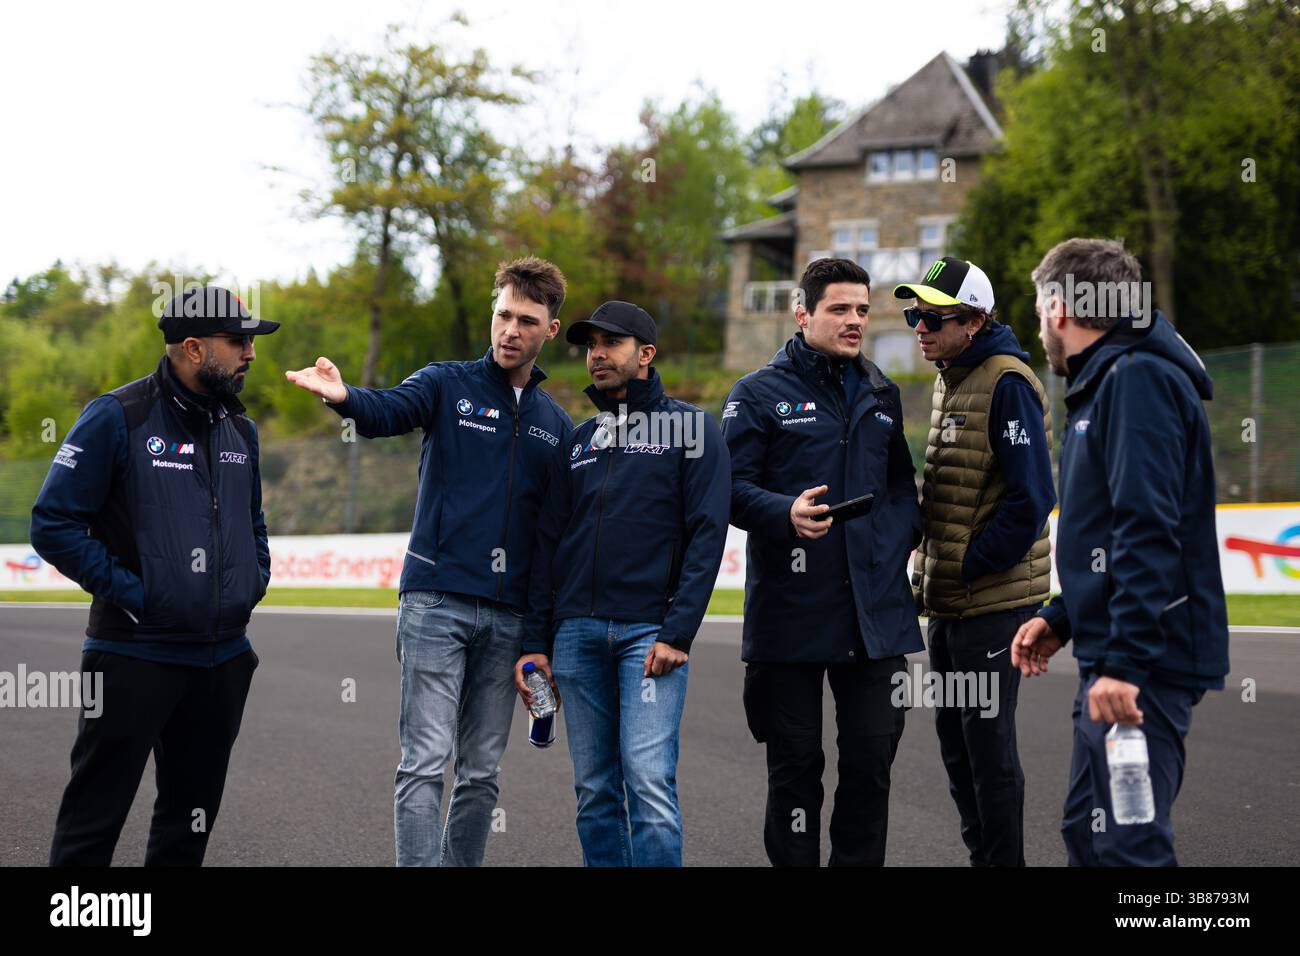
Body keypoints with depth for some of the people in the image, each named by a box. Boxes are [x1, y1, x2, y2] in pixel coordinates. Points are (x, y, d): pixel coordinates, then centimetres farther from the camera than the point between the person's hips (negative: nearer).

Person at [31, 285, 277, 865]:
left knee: (189, 822, 14)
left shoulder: (240, 430, 12)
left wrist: (255, 580, 10)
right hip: (134, 657, -6)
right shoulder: (119, 417, -9)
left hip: (222, 661, 7)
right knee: (92, 822, -2)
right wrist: (127, 591, -16)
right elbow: (53, 523, -12)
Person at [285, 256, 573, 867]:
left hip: (508, 615, 4)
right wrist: (346, 398, -44)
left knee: (482, 770, 8)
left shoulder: (554, 423, 14)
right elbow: (388, 410, -19)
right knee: (425, 761, -9)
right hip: (436, 603, -4)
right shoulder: (448, 386, 3)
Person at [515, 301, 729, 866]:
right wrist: (536, 643, 10)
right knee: (594, 788, 5)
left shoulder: (689, 429, 3)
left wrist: (677, 633, -14)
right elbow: (549, 544, 18)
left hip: (649, 630, -5)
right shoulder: (578, 442, 18)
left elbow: (707, 535, -5)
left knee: (648, 777, -15)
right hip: (577, 632, 5)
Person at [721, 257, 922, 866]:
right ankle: (794, 862, 15)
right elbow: (732, 487, -6)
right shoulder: (761, 393, 0)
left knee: (872, 757, 3)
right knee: (795, 760, 5)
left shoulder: (881, 395, 16)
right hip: (790, 610, -4)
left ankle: (859, 862, 15)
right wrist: (786, 514, -24)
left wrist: (899, 539, 4)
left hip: (874, 608, 4)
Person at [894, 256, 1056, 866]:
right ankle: (981, 854, 28)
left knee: (986, 738, -3)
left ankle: (1002, 861, 7)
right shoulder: (949, 379, 13)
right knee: (955, 737, 16)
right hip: (948, 600, 9)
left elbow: (1030, 499, -21)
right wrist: (931, 572, 10)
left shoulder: (1007, 385, -16)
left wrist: (969, 567, -18)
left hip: (993, 598, -9)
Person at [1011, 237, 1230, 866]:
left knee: (1126, 845, -10)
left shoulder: (1137, 379, -14)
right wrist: (1061, 618, 17)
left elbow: (1149, 533, -23)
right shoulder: (1104, 383, 19)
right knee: (1087, 833, 16)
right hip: (1111, 657, 11)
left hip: (1142, 668, -11)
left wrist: (1124, 661, -26)